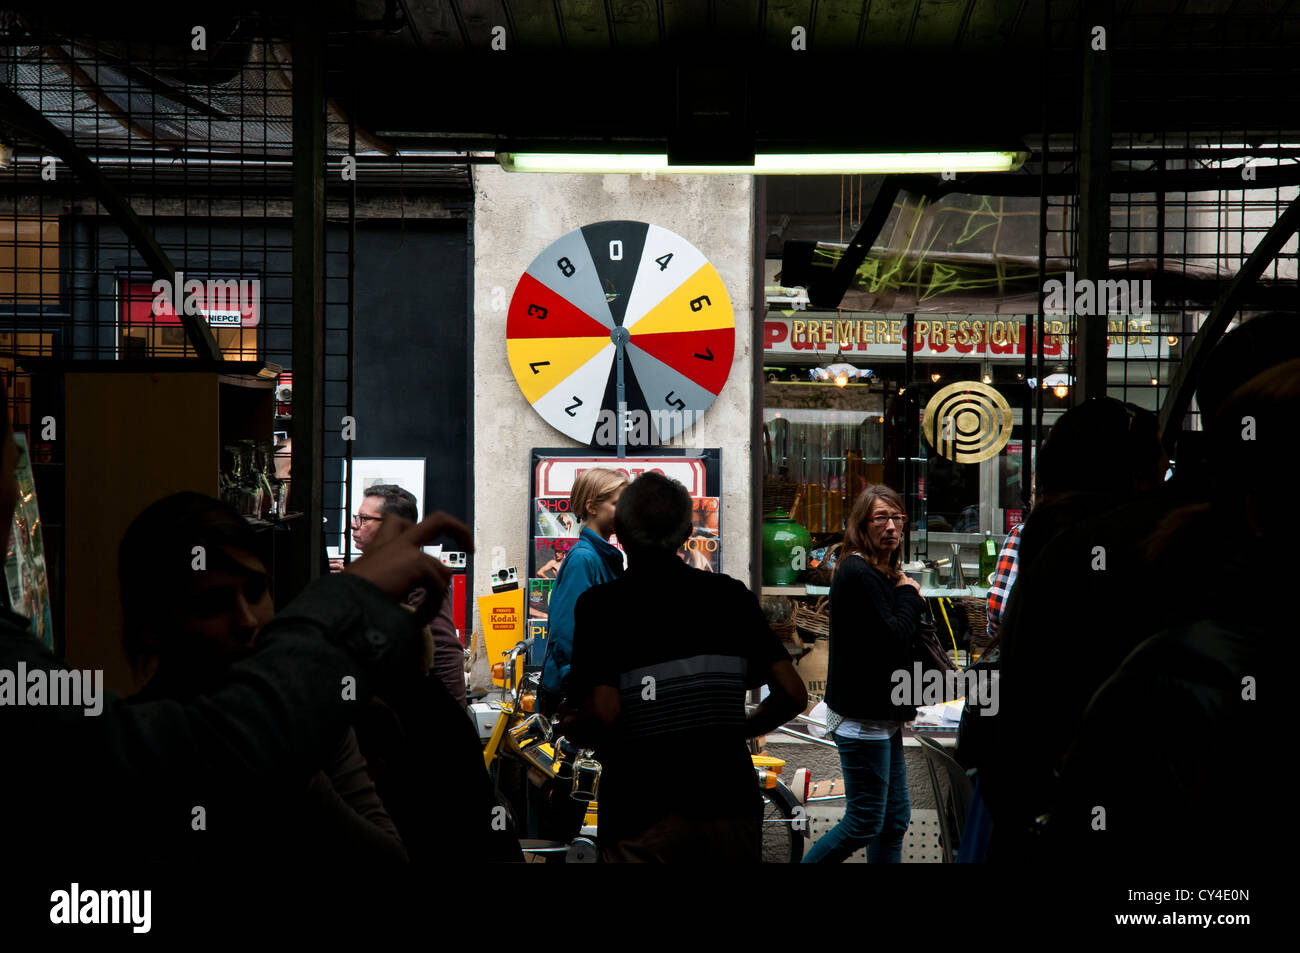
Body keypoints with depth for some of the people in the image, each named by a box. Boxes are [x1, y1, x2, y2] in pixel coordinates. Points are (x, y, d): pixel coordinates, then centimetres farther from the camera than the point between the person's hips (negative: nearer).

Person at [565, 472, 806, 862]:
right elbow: (793, 694, 3)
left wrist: (572, 730, 4)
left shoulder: (602, 603, -6)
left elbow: (604, 713, -18)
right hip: (734, 807, 4)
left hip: (645, 812, -3)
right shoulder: (731, 593, 6)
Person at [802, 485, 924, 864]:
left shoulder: (881, 575, 14)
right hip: (862, 718, -10)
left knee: (895, 819, 12)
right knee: (864, 824, -4)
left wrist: (909, 599, 2)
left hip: (881, 715, 10)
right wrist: (909, 595, -10)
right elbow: (892, 639, -23)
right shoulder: (858, 574, -17)